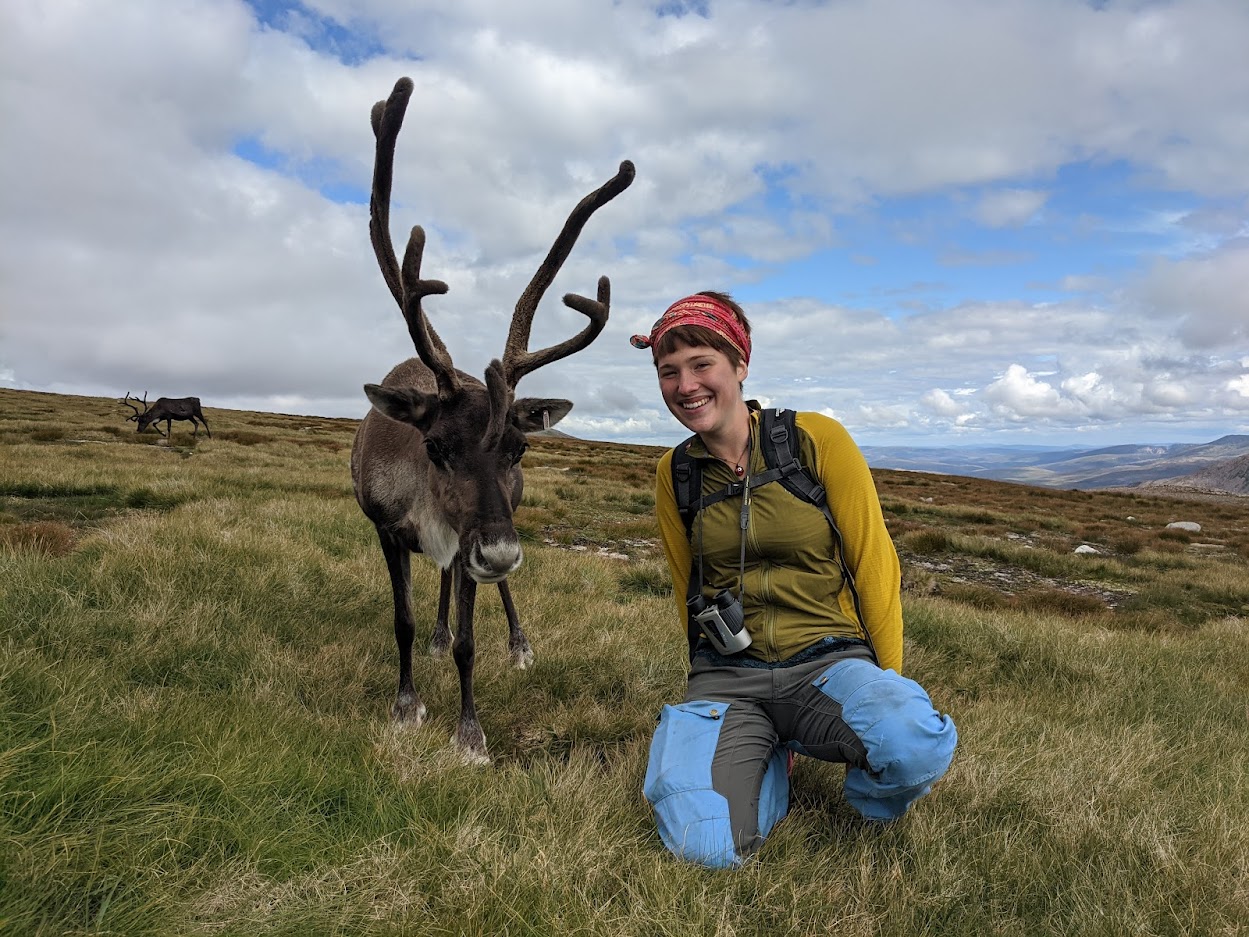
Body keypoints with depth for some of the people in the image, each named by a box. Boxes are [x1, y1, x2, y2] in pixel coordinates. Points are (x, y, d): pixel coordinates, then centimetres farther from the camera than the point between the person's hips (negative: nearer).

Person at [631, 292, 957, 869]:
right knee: (707, 846, -22)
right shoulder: (674, 474, 5)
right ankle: (767, 756, 12)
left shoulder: (817, 440, -6)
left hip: (830, 661, -1)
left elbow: (875, 566, -1)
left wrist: (889, 686, 1)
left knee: (918, 745, -34)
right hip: (727, 675, 2)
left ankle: (868, 799, 5)